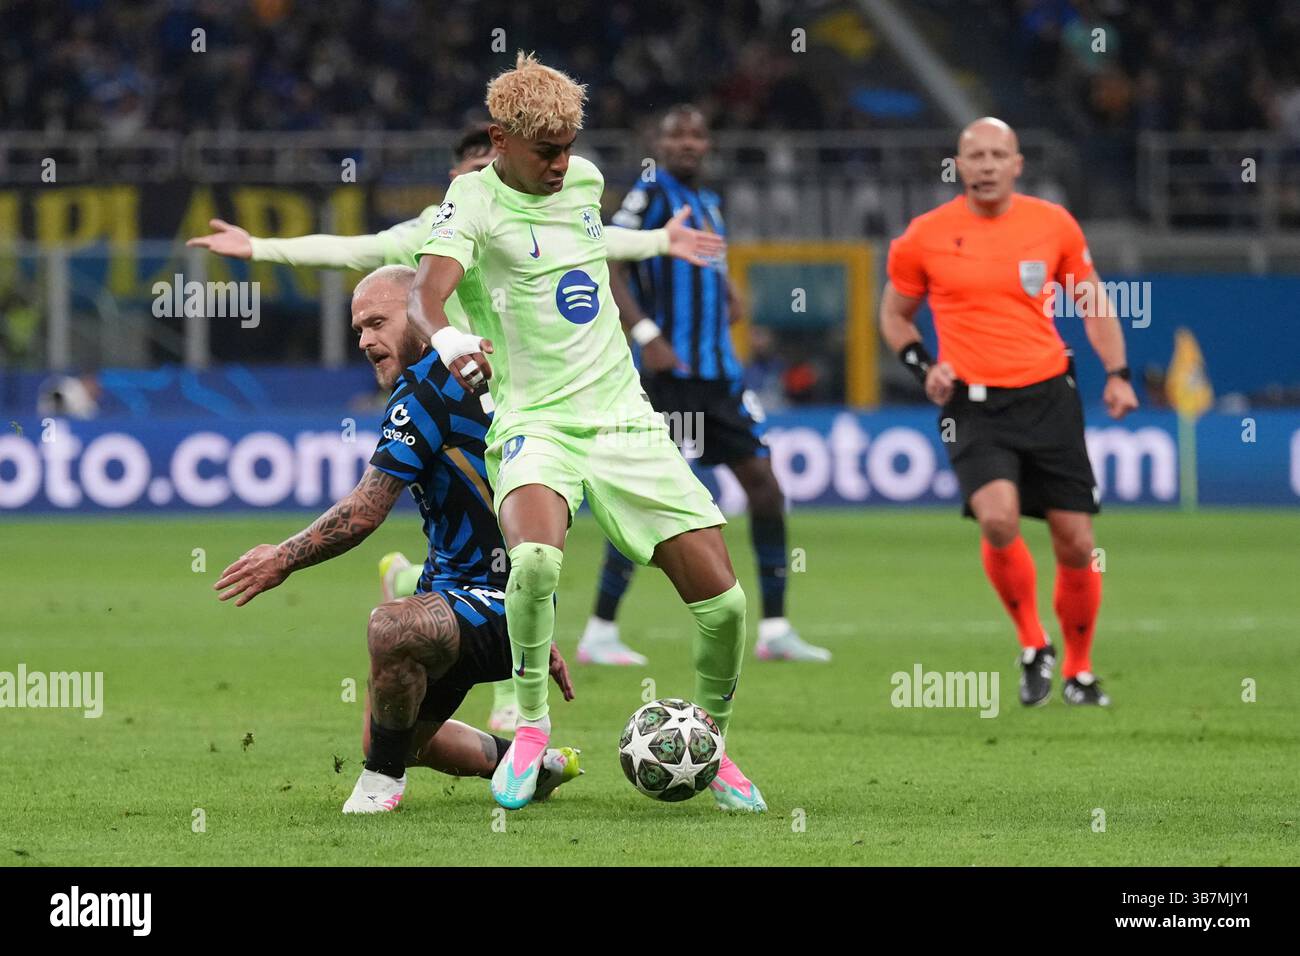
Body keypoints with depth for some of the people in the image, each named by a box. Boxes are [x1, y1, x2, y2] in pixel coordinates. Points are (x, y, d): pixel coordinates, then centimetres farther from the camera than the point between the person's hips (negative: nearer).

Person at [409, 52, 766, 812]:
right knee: (537, 556, -36)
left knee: (723, 600, -5)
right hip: (535, 425, -5)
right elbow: (427, 289, -27)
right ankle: (531, 727, -13)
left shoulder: (586, 179, 9)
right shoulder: (474, 201, -9)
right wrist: (447, 336, -47)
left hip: (625, 420, 5)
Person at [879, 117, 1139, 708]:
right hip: (974, 406, -2)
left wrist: (1116, 373, 5)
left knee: (1076, 542, 1)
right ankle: (1032, 646, -3)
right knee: (999, 518, -25)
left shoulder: (1053, 224, 3)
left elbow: (1093, 302, 16)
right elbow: (895, 313, 14)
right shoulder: (925, 237, -1)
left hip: (1049, 395, 2)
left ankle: (1078, 671, 22)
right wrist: (921, 366, -4)